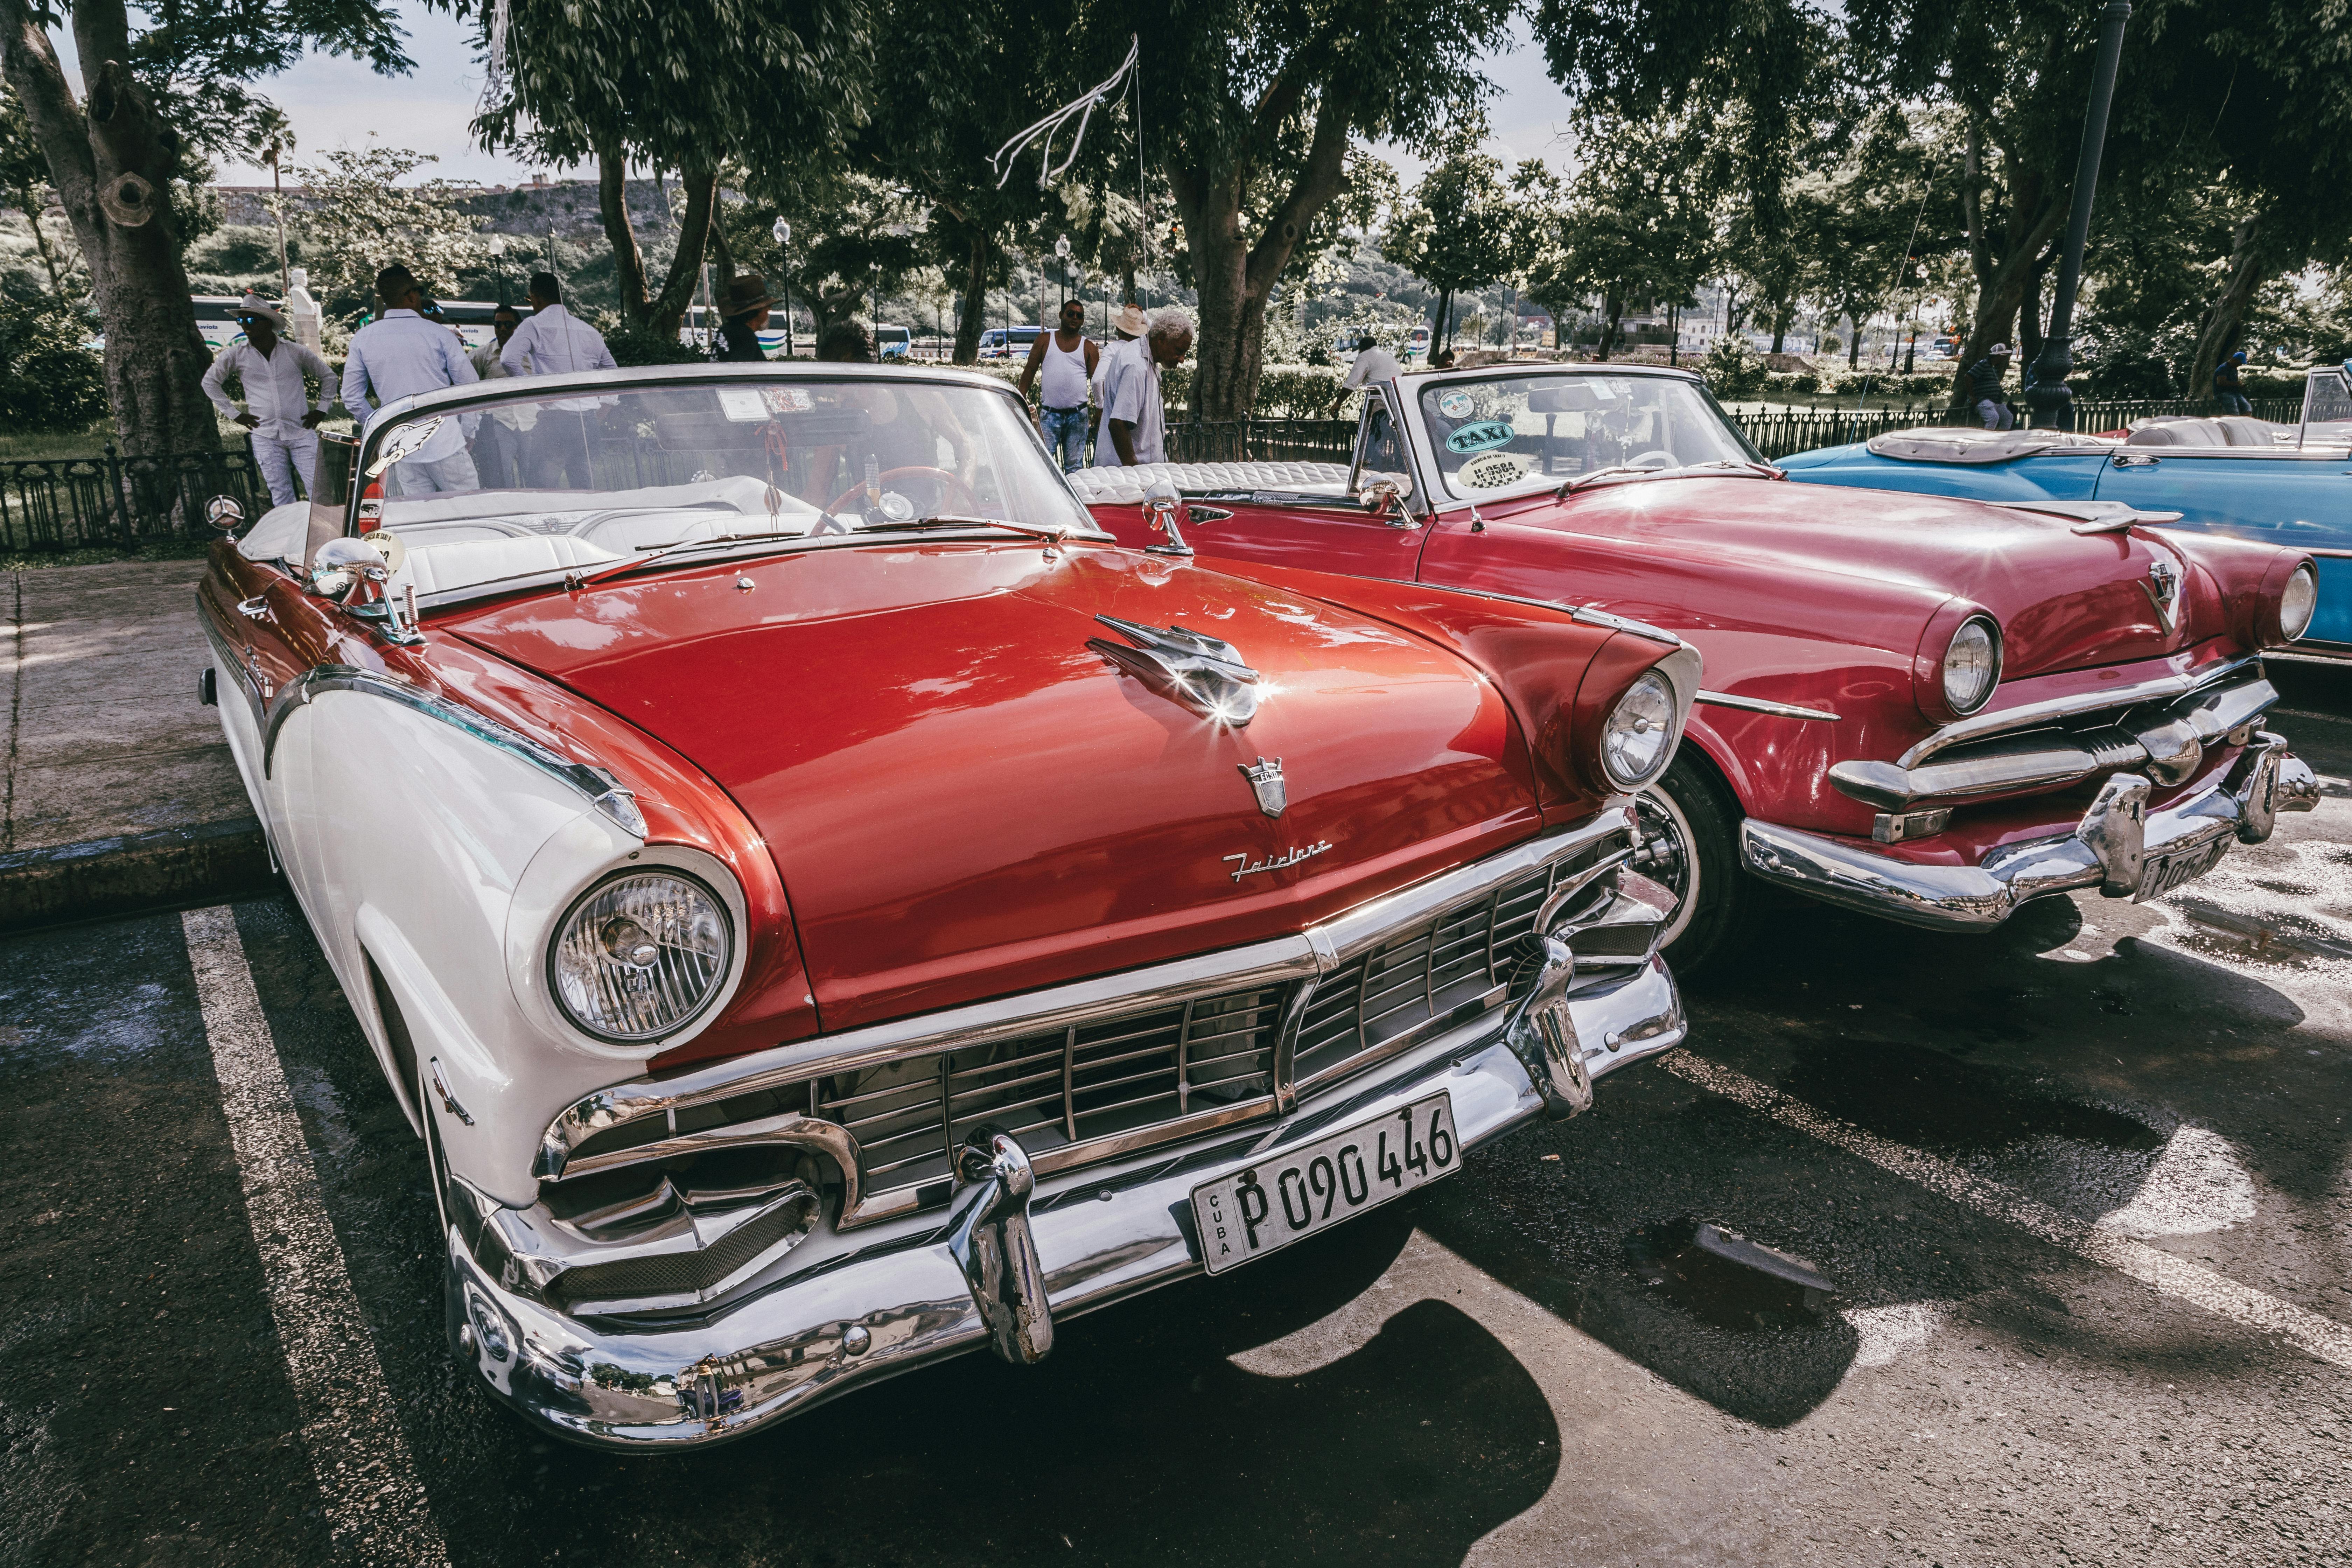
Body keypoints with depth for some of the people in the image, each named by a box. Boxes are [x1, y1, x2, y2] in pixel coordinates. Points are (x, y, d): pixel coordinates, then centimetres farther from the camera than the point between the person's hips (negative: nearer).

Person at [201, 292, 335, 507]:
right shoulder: (235, 355, 5)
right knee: (281, 497, 1)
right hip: (266, 437, 1)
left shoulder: (295, 352, 4)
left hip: (302, 434, -1)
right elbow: (210, 382, 17)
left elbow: (328, 375, 16)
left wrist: (322, 409, 9)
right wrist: (233, 414, 9)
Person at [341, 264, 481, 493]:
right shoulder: (440, 334, -5)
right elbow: (471, 387, -3)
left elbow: (352, 398, 8)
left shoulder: (362, 339, 5)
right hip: (445, 444, -4)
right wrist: (466, 430, 10)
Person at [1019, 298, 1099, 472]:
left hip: (1077, 415, 1)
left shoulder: (1088, 347, 9)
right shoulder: (1045, 340, 8)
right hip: (1049, 413, -1)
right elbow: (1029, 371, 8)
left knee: (1075, 466, 6)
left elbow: (1096, 380, 7)